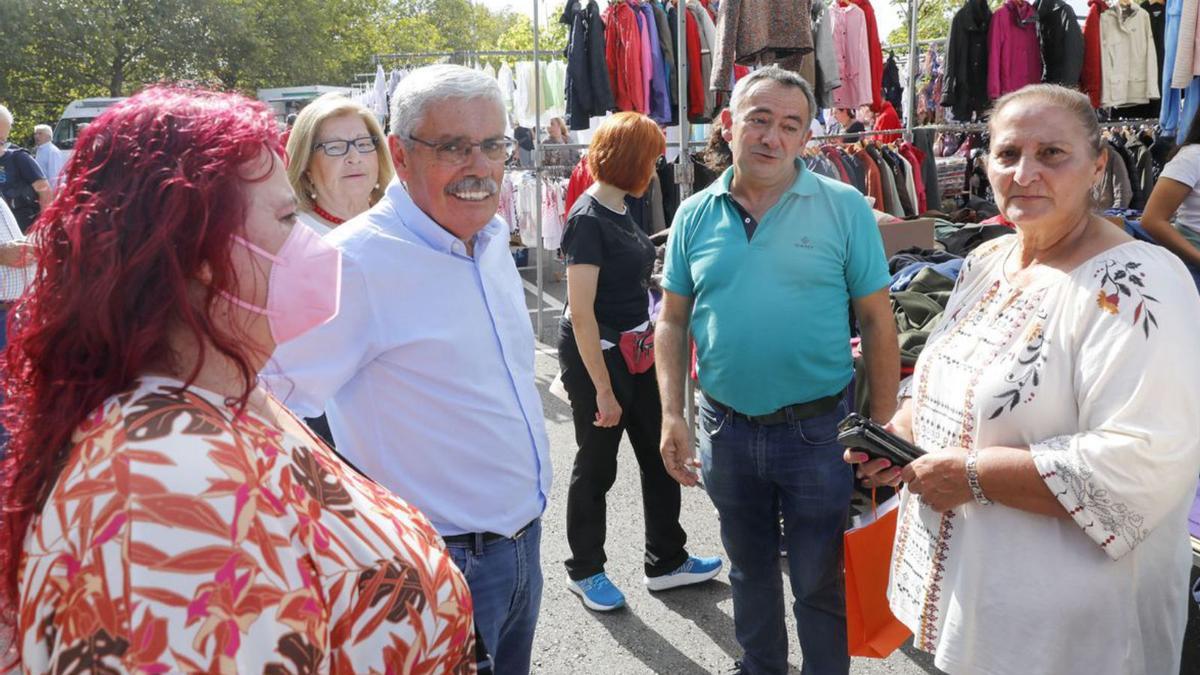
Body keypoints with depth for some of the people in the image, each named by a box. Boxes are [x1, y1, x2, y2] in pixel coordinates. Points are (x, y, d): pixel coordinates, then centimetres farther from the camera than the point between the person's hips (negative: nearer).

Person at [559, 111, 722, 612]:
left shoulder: (619, 212, 7)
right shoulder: (587, 220, -20)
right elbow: (581, 312, -22)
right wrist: (603, 389, -21)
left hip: (637, 354, 9)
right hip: (597, 357, -9)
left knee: (660, 456, 15)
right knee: (597, 466, 7)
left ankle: (666, 562, 30)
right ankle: (585, 571, 26)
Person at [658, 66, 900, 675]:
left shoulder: (845, 208, -7)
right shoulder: (696, 216, 1)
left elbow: (877, 321, -6)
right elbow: (673, 320, 5)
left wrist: (883, 430, -8)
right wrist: (671, 416, -3)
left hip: (818, 428, -3)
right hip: (725, 429, 3)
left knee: (821, 583, 10)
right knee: (749, 570, 22)